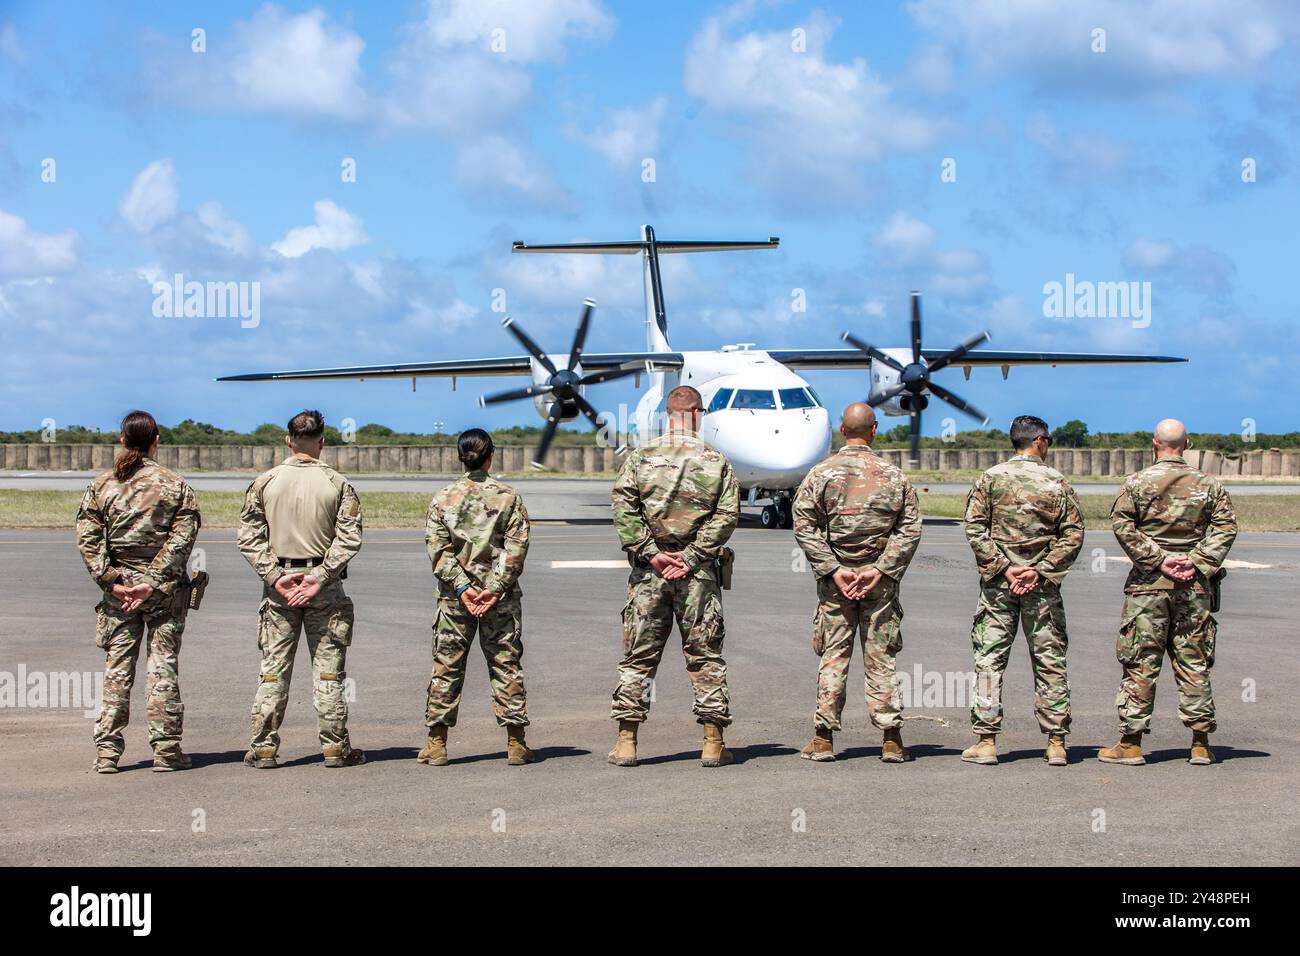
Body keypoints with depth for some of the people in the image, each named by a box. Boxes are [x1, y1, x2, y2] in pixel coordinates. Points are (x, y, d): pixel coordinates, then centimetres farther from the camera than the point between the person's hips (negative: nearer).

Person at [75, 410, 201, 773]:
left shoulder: (101, 485, 2)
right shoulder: (176, 485, -2)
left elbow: (88, 540, -4)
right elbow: (181, 539, -10)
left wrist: (112, 582, -6)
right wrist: (153, 582, -12)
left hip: (119, 590, 1)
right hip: (166, 590, -1)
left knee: (116, 669, 7)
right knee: (164, 668, 5)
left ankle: (107, 751, 6)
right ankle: (166, 749, 7)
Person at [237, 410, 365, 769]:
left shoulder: (265, 482, 1)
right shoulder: (337, 483, -2)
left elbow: (249, 537, -2)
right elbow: (349, 538, -9)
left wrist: (275, 576, -5)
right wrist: (319, 577, -10)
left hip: (279, 584, 1)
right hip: (324, 585, -1)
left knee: (273, 668, 7)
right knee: (328, 669, 5)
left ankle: (263, 747, 7)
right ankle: (335, 747, 7)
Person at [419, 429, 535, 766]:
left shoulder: (443, 498, 1)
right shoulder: (509, 497, -2)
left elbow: (438, 550, -4)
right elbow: (516, 549, -8)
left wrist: (461, 587, -6)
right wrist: (495, 588, -8)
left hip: (454, 597, 1)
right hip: (501, 597, -1)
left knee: (446, 667, 7)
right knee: (507, 665, 6)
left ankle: (437, 743, 8)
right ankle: (516, 744, 6)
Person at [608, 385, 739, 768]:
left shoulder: (640, 457, 1)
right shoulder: (716, 461, 1)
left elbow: (623, 509, -7)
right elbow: (726, 516, -6)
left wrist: (651, 553, -7)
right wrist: (692, 557, -8)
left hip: (649, 571, 1)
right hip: (699, 574, 0)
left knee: (638, 657, 7)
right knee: (705, 657, 7)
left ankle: (626, 740, 6)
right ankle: (713, 743, 7)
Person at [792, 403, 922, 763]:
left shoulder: (821, 473, -1)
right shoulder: (893, 476, 1)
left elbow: (805, 527, -6)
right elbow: (910, 529, -3)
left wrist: (833, 570, -7)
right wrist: (879, 570, -7)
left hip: (834, 582, 0)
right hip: (881, 582, 1)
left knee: (833, 657, 5)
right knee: (880, 658, 6)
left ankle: (824, 739, 5)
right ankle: (891, 739, 6)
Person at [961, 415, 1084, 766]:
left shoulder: (990, 478, 1)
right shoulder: (1057, 482, 1)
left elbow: (975, 529, -5)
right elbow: (1073, 536, -4)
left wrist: (1003, 568, -6)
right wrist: (1041, 571, -6)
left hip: (998, 584, 0)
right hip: (1043, 588, 0)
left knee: (989, 660, 4)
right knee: (1050, 663, 7)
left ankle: (986, 741, 1)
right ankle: (1056, 743, 9)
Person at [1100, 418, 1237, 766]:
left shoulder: (1138, 482, -2)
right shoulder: (1209, 484, 4)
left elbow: (1122, 525, -11)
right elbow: (1225, 528, -2)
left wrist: (1158, 560, -10)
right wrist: (1197, 563, -7)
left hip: (1149, 582, -2)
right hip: (1194, 584, 2)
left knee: (1140, 664, 2)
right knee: (1194, 664, 8)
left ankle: (1131, 743, 3)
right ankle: (1201, 743, 10)